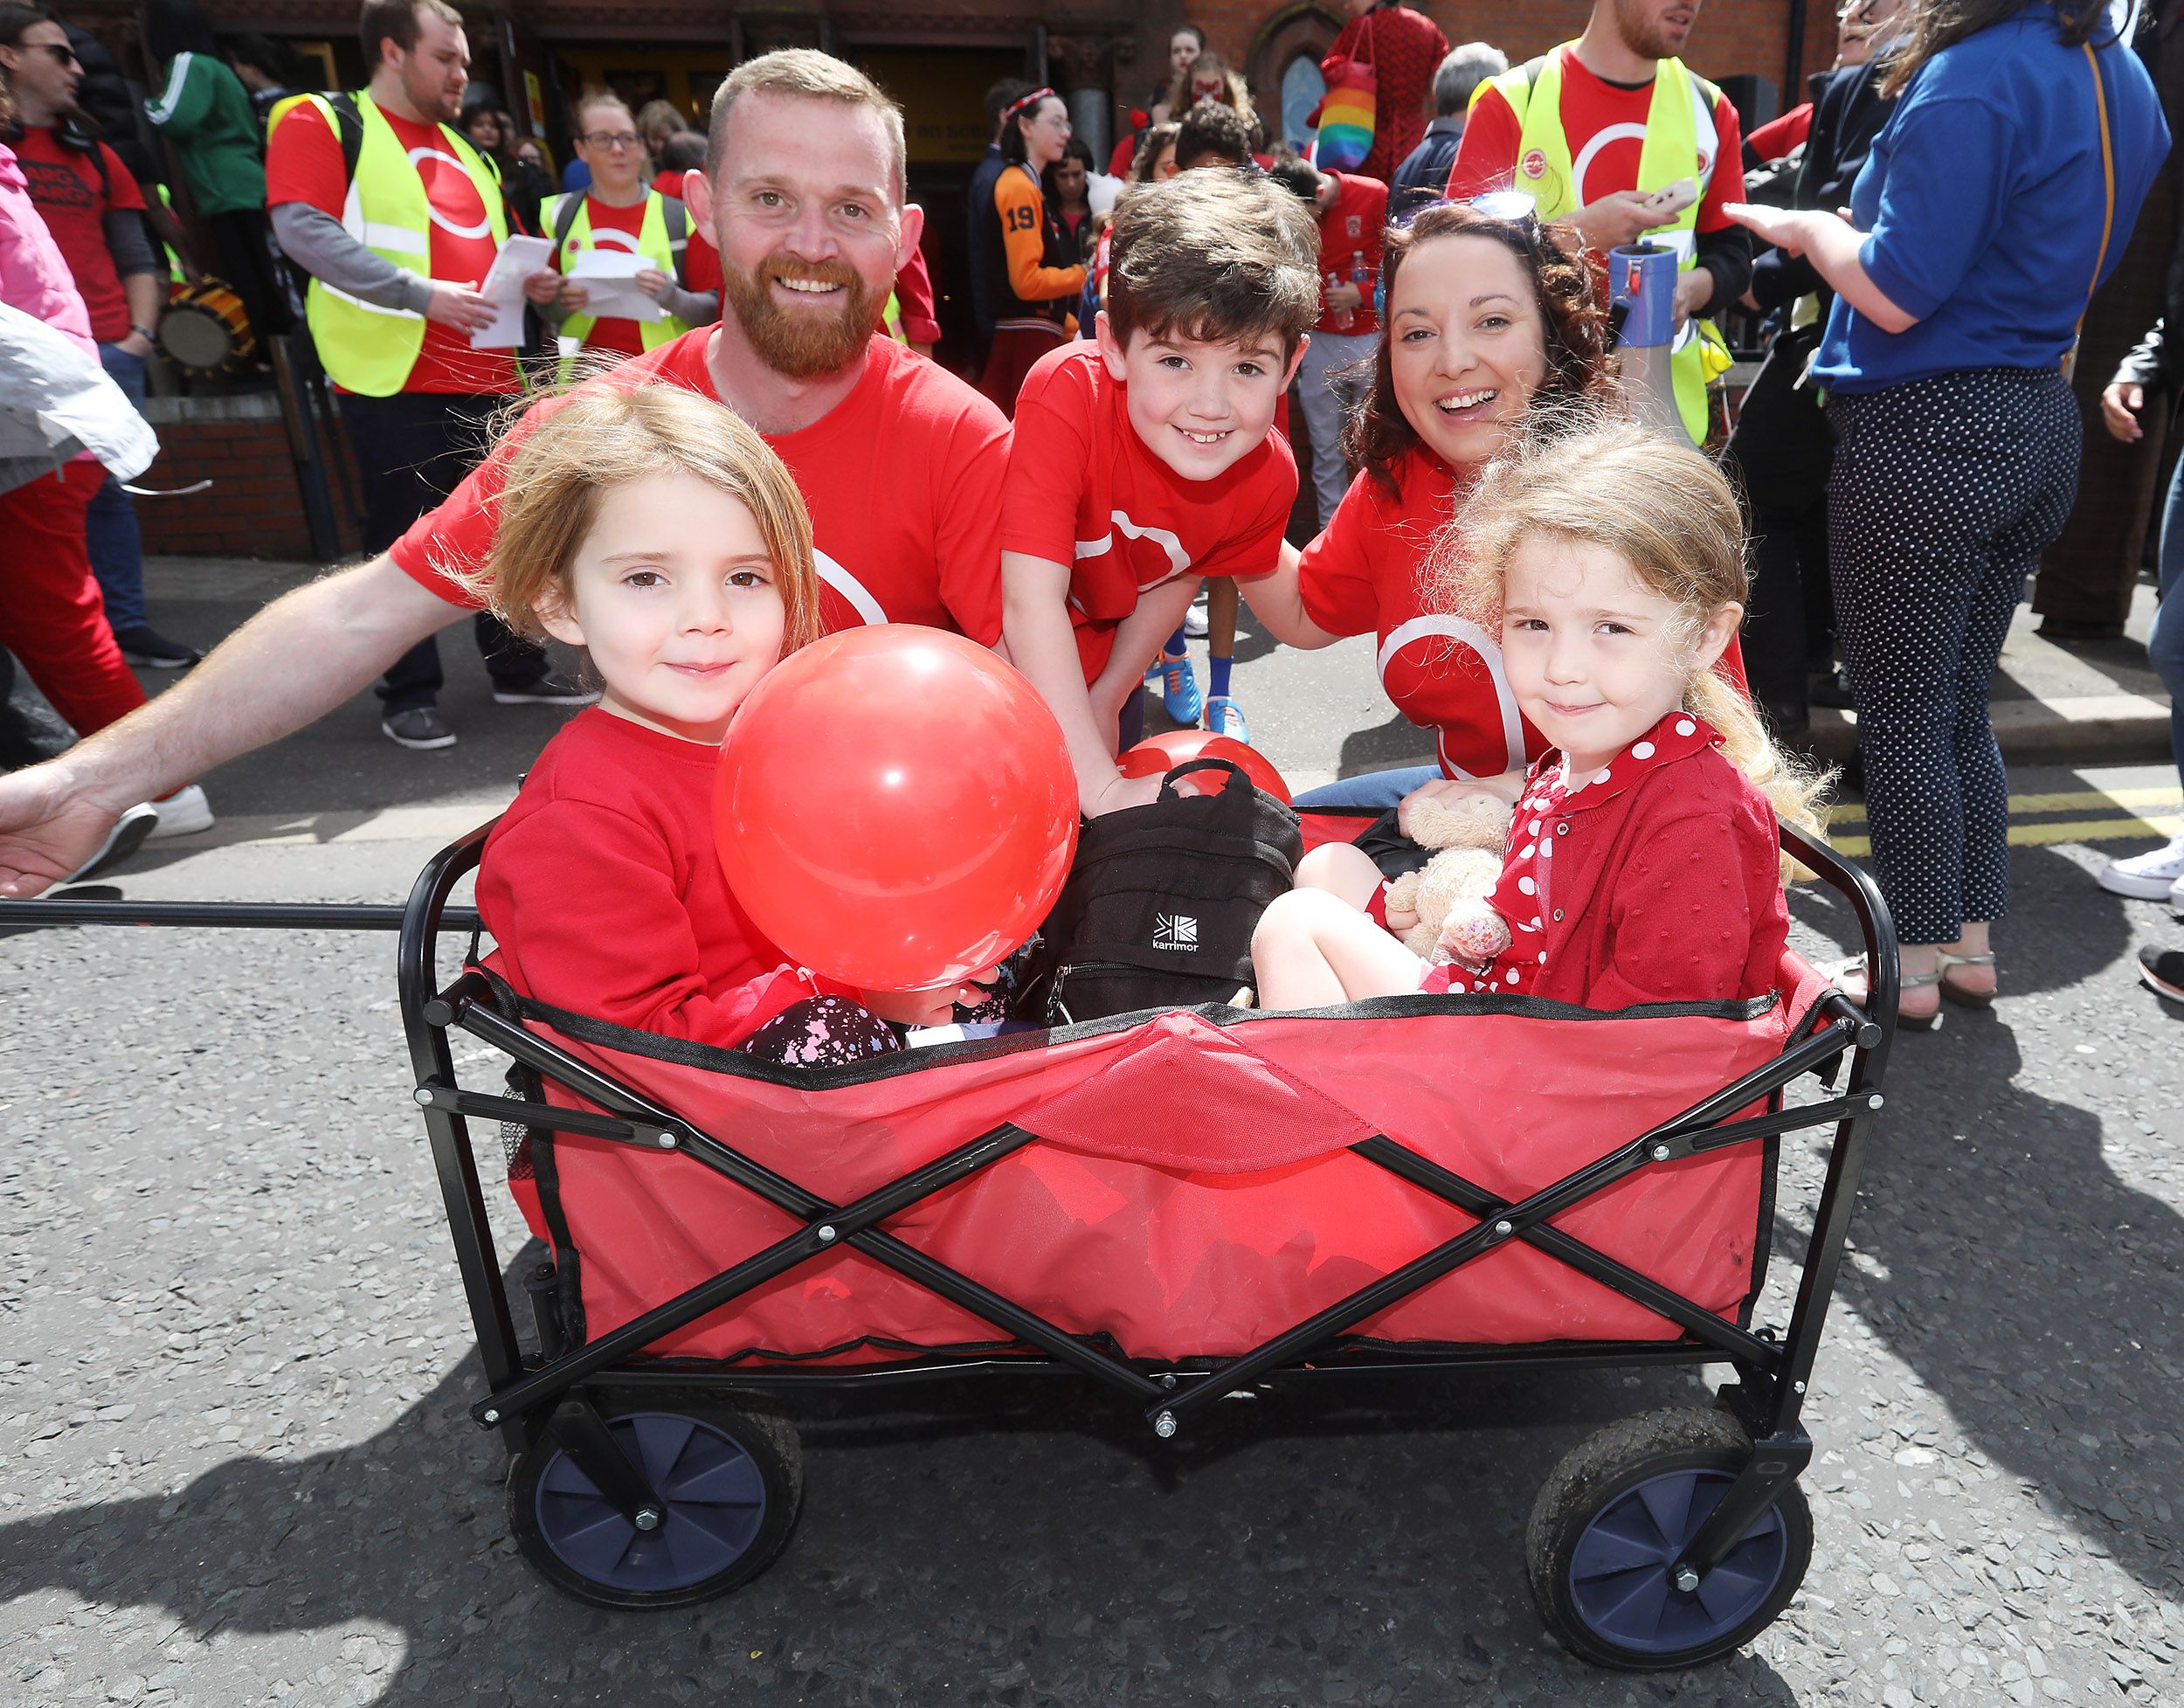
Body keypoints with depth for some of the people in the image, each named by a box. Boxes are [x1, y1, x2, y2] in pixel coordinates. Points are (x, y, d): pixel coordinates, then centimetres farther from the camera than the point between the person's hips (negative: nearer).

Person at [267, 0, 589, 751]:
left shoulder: (462, 150, 21)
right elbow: (304, 230, -15)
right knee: (404, 539, 0)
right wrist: (421, 295, -22)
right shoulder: (322, 123, -2)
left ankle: (517, 668, 23)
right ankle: (410, 694, 9)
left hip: (488, 377, 7)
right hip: (396, 381, -6)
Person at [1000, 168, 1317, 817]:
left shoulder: (1268, 478, -22)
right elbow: (1030, 601, -40)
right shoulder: (1066, 395, -36)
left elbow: (1177, 578, -2)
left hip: (1094, 658, 4)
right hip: (995, 648, -4)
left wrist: (1106, 701, -2)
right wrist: (1100, 788, -42)